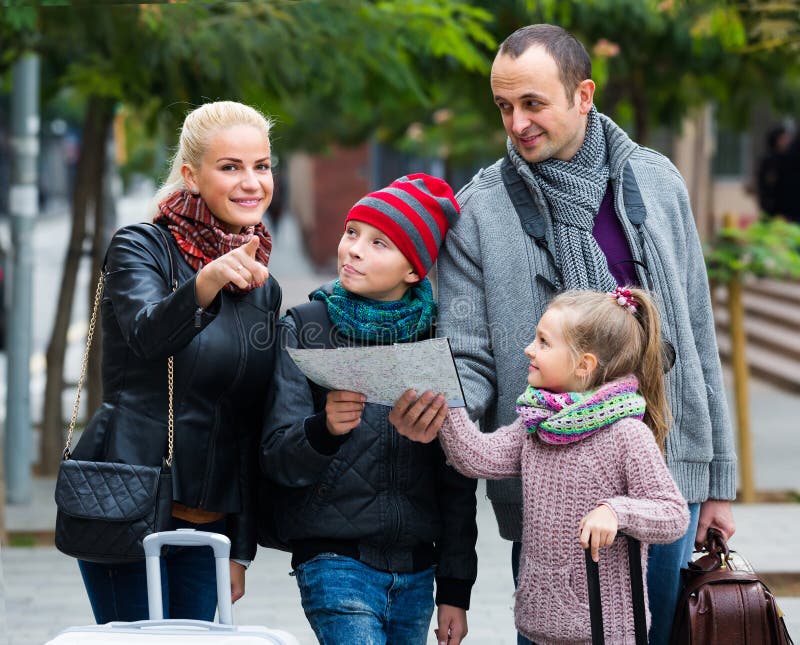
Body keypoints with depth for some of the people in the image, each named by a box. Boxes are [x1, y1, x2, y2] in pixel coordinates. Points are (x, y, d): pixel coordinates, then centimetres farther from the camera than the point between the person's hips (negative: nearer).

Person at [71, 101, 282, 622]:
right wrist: (208, 282, -44)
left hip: (208, 526, 6)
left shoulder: (264, 290, 15)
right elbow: (146, 335, -25)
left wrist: (242, 548, 14)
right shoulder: (141, 248, -3)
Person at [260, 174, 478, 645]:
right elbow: (277, 460, -6)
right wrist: (323, 430, -27)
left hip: (416, 570, 3)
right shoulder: (305, 329, 1)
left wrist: (455, 588, 10)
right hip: (336, 560, -3)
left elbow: (457, 476, 11)